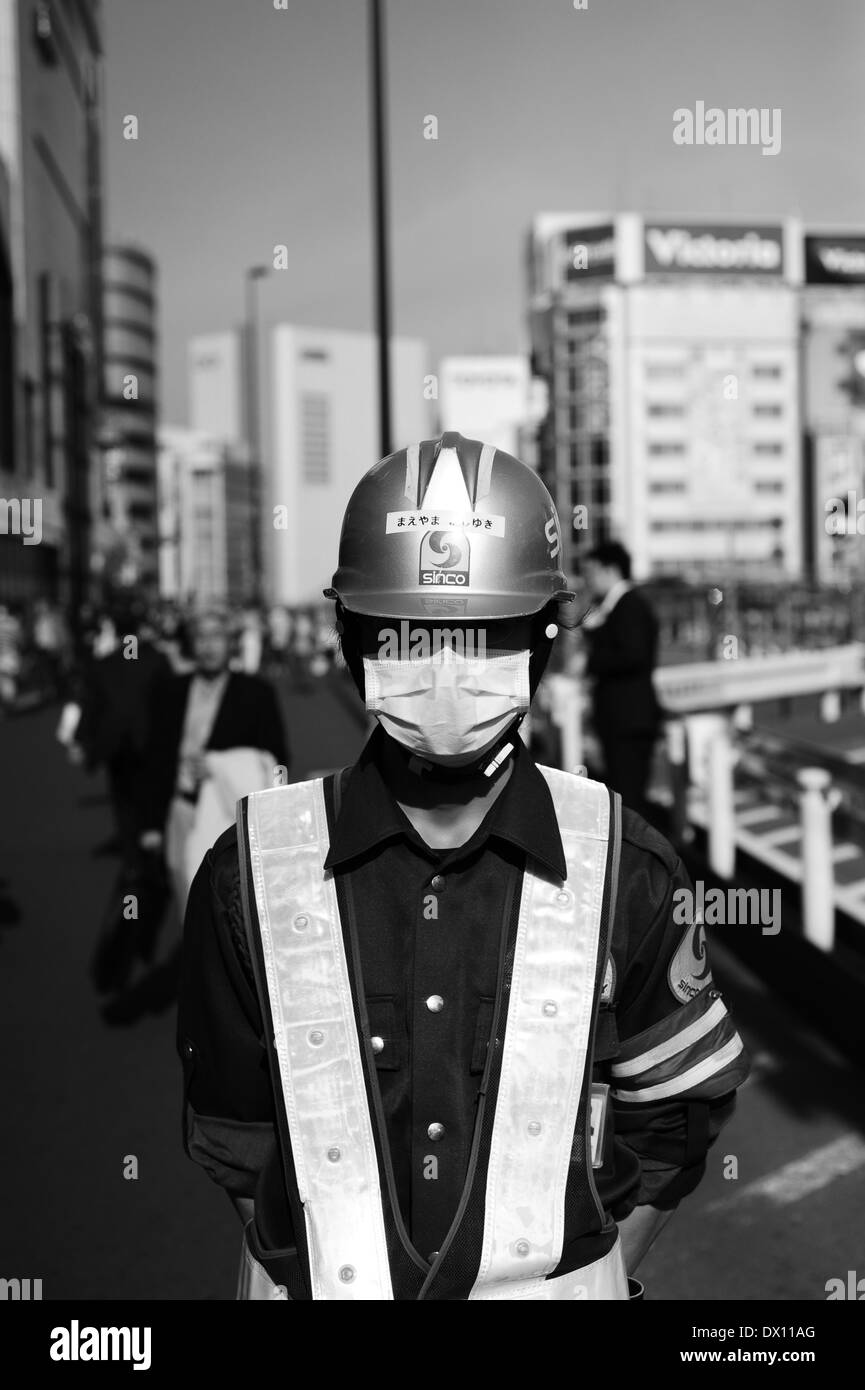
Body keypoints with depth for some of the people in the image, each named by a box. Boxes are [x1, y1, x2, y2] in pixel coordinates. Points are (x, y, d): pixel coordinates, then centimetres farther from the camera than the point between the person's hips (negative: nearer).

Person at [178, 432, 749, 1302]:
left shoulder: (622, 872, -10)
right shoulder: (251, 872, -12)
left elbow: (674, 1116, -1)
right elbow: (235, 1142, -3)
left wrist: (578, 1278, -3)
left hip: (558, 1284, 0)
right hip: (320, 1284, 1)